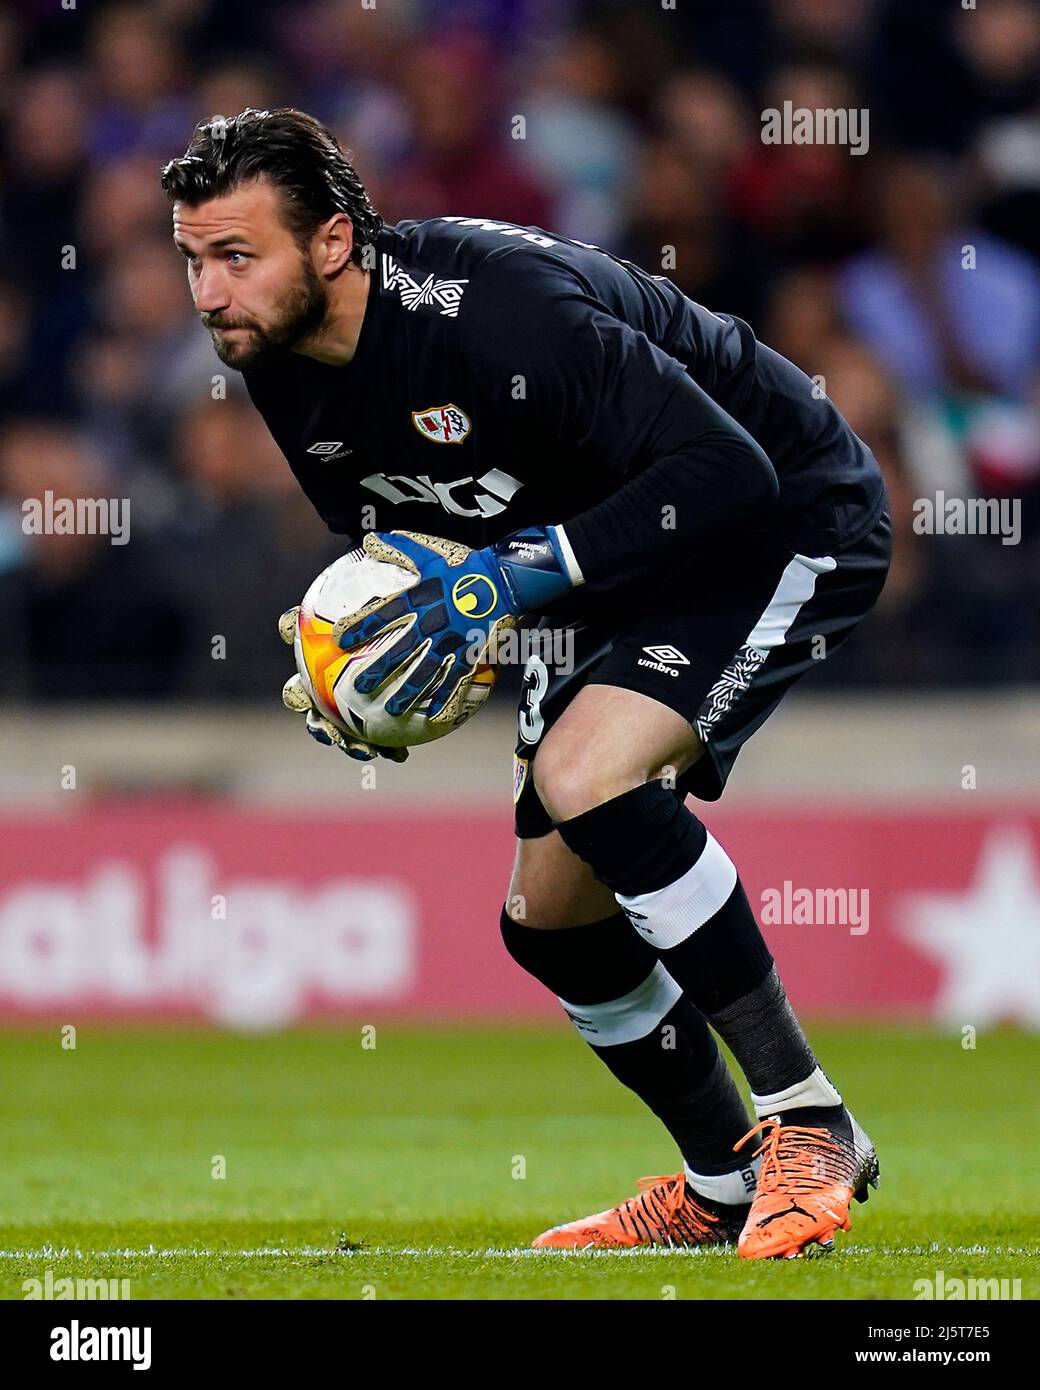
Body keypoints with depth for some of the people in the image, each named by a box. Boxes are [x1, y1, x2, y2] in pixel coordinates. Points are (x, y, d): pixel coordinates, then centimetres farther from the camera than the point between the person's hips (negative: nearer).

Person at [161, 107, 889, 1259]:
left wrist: (508, 576, -36)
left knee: (586, 774, -31)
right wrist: (354, 659, -8)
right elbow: (391, 536, 13)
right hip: (609, 571, 9)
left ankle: (808, 1128, -21)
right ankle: (723, 1188, 28)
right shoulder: (282, 370, -6)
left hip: (787, 521, -9)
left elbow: (726, 470, -34)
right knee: (551, 921, 8)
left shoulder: (497, 304, -33)